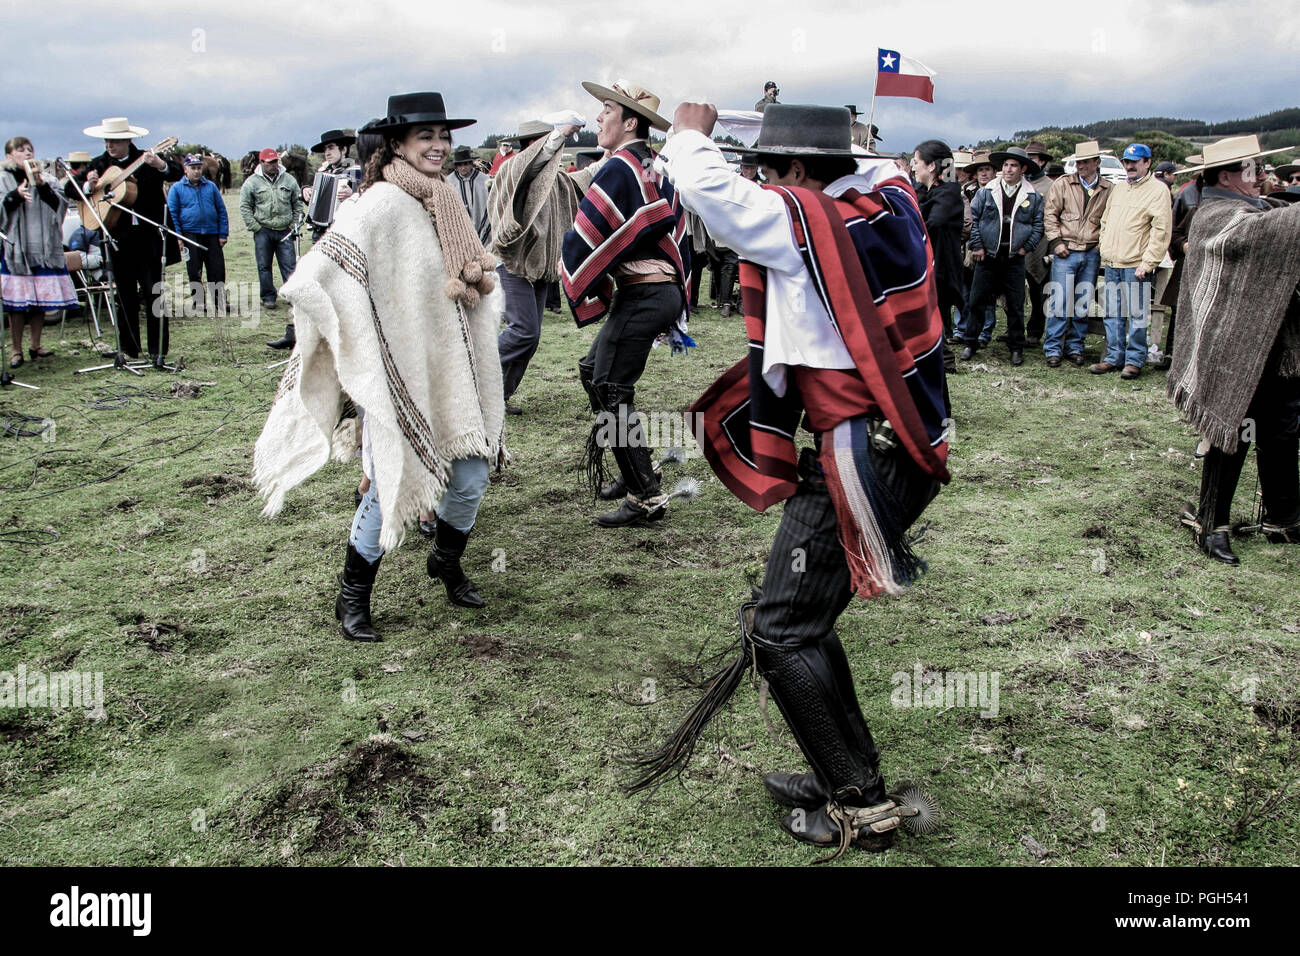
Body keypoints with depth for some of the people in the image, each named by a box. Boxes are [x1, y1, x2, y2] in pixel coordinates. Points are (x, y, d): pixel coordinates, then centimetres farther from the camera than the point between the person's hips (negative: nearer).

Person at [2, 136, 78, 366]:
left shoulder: (43, 177, 15)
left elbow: (60, 204, 4)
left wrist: (43, 187, -10)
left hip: (43, 248, 3)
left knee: (40, 300, 5)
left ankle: (35, 346, 17)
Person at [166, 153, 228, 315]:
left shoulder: (211, 186, 10)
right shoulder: (177, 188, 4)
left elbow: (222, 211, 10)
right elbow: (172, 213, 2)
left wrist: (223, 234, 3)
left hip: (212, 235, 1)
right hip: (190, 234, -1)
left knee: (218, 271, -1)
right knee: (194, 273, 4)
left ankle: (220, 305, 8)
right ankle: (198, 305, 13)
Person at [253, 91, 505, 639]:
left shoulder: (445, 203, 9)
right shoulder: (381, 206, -15)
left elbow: (483, 276, 23)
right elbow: (311, 282, -23)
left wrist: (475, 279, 0)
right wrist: (362, 356, -17)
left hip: (452, 371, 7)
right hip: (399, 377, -7)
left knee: (471, 476, 9)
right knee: (392, 486, 0)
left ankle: (446, 563, 38)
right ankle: (352, 598, 22)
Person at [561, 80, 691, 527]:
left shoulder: (619, 168, -14)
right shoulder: (654, 169, 14)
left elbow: (586, 236, -14)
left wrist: (573, 279, 5)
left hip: (640, 295, -10)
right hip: (663, 289, 10)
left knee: (611, 394, -6)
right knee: (591, 371, 20)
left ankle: (646, 498, -3)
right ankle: (635, 471, 26)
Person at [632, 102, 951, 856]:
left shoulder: (799, 218, -14)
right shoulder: (893, 198, 9)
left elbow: (705, 186, -15)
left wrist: (690, 133, 5)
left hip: (856, 457, -9)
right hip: (913, 448, 10)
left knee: (782, 632, -1)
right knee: (805, 617, 18)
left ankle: (860, 805, 8)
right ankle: (844, 776, 29)